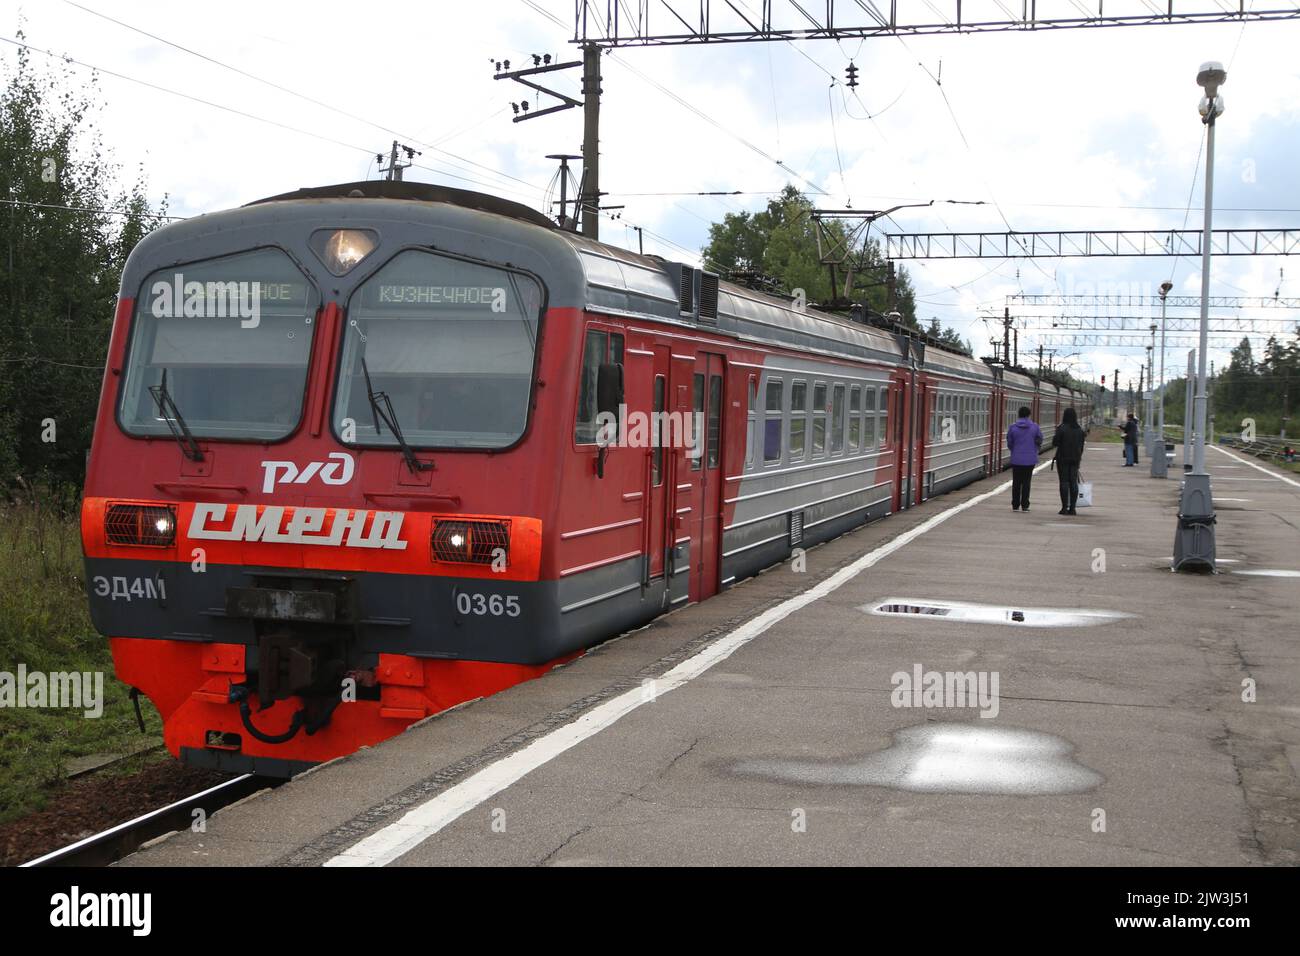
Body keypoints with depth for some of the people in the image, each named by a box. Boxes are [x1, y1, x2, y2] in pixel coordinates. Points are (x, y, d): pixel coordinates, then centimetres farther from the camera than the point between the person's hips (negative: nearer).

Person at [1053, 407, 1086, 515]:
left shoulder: (1062, 428, -12)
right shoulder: (1080, 430, 5)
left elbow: (1055, 443, -11)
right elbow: (1082, 445, 11)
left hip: (1063, 458, -4)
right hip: (1075, 458, 5)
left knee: (1064, 482, -1)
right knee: (1074, 482, 7)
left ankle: (1064, 507, -2)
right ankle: (1072, 508, 7)